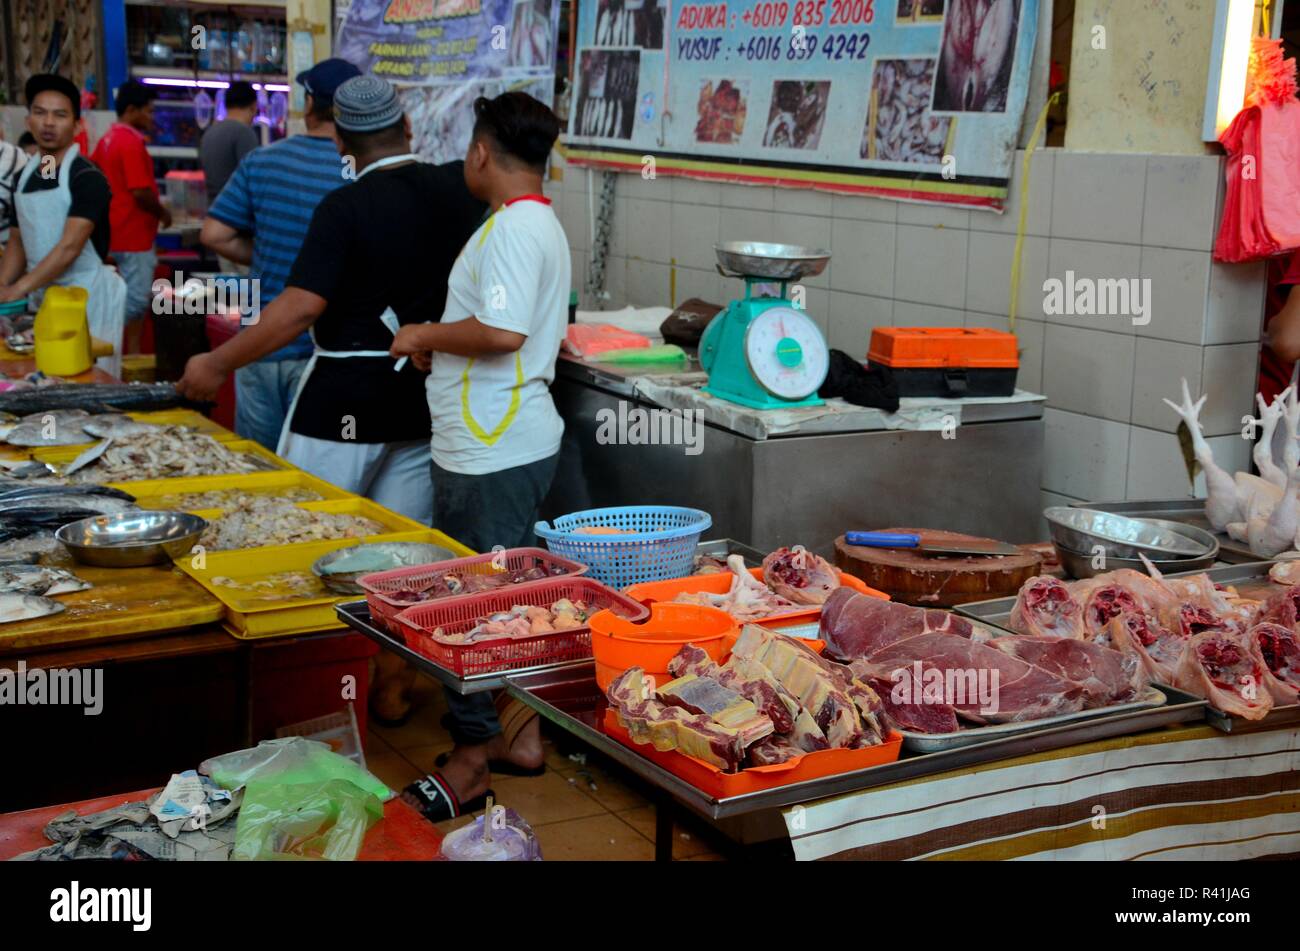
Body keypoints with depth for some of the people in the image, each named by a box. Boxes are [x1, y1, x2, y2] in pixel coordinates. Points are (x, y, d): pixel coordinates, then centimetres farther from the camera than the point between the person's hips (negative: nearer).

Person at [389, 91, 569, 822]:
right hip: (510, 439, 11)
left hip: (492, 452, -11)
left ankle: (472, 757, 6)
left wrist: (428, 336, -13)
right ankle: (520, 733, 27)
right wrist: (442, 340, 19)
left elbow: (503, 330, -28)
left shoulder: (512, 229, -16)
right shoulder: (542, 222, 17)